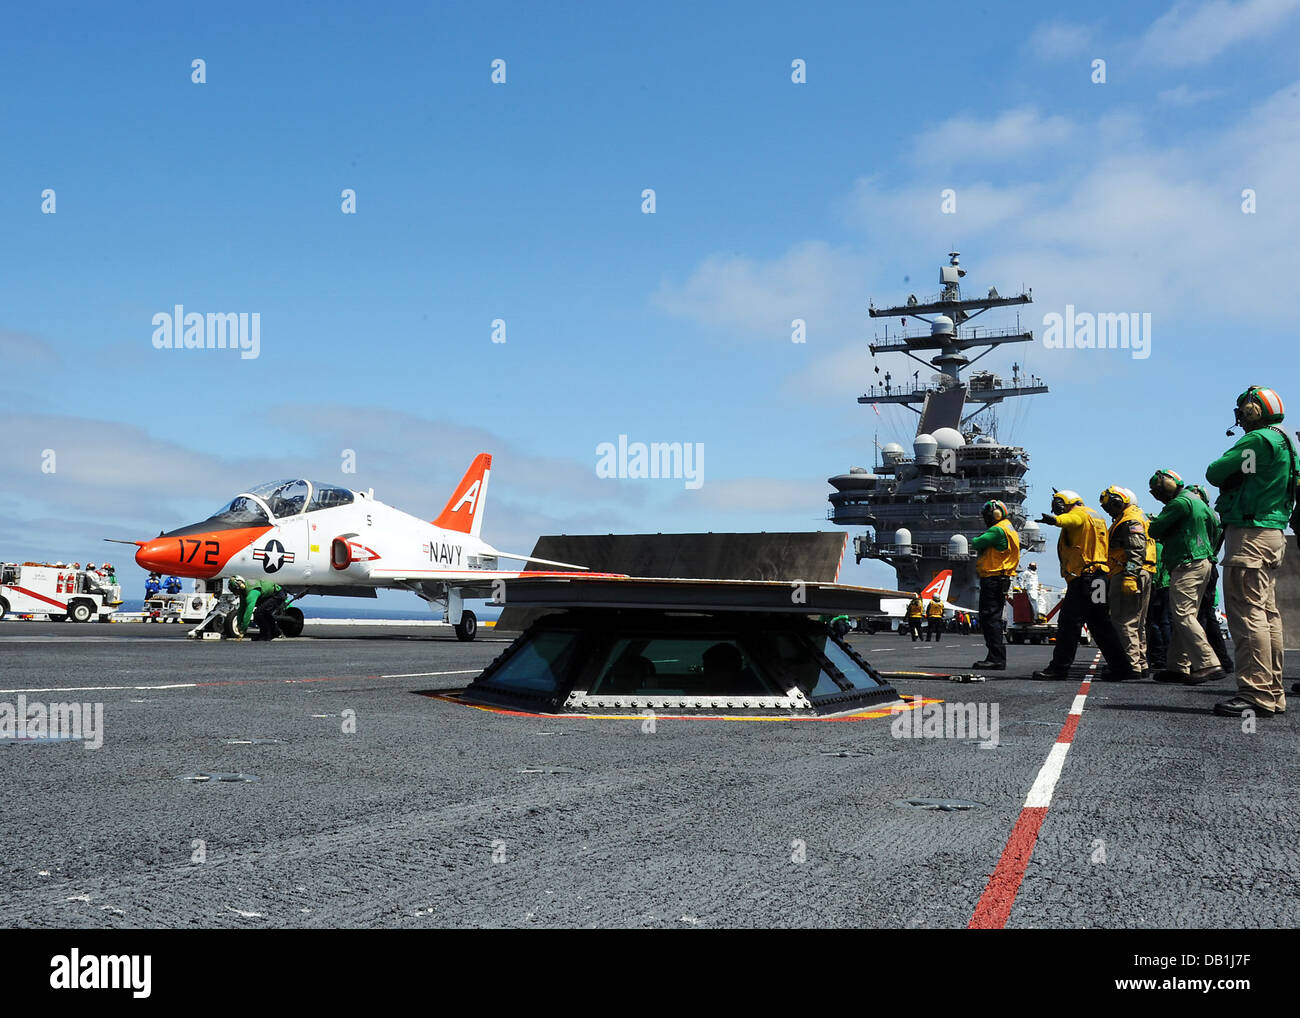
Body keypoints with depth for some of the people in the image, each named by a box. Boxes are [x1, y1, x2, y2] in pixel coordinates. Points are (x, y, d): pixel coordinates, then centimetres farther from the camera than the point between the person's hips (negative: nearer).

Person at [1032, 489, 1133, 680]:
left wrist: (1056, 520, -50)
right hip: (1098, 577, 10)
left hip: (1084, 577, -10)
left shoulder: (1079, 513, -4)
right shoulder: (1094, 516, 26)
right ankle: (1121, 668, 12)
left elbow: (1072, 519, -29)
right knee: (1100, 625, 12)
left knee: (1069, 623, -7)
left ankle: (1059, 668, -6)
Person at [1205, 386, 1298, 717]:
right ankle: (1273, 694, 16)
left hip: (1250, 534, -10)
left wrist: (1230, 461, 6)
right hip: (1273, 533, 10)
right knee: (1266, 614, 12)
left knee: (1246, 612, -12)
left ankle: (1255, 695, -15)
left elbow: (1214, 473, -11)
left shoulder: (1258, 440, -13)